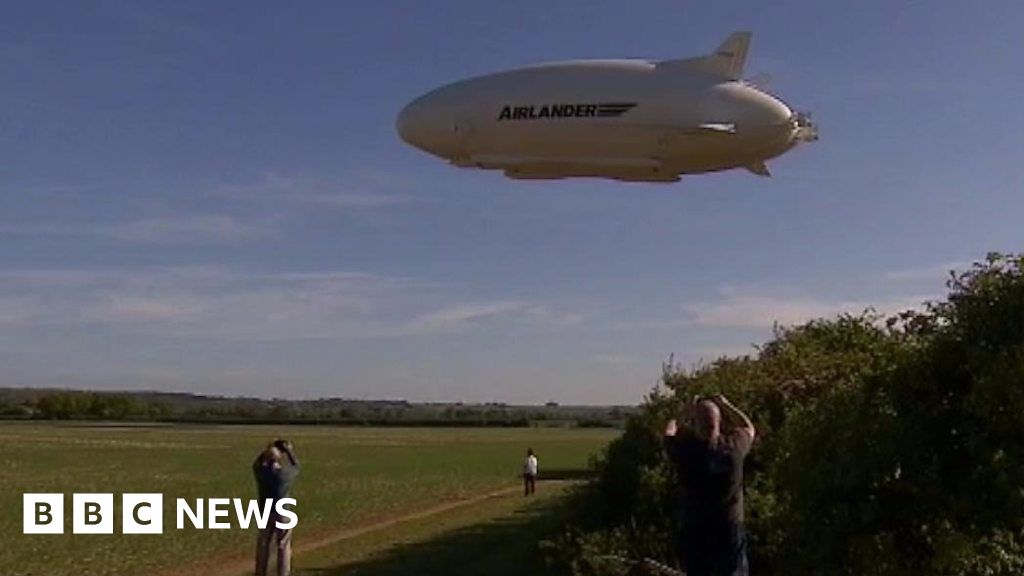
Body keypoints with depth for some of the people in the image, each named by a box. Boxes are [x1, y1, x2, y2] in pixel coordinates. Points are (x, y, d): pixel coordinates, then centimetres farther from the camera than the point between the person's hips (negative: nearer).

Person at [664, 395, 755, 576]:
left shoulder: (683, 449, -12)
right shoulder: (733, 446, -10)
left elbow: (669, 434, 13)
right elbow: (749, 428, 15)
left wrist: (688, 414, 24)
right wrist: (725, 404, 17)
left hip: (695, 534, 0)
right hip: (730, 532, 0)